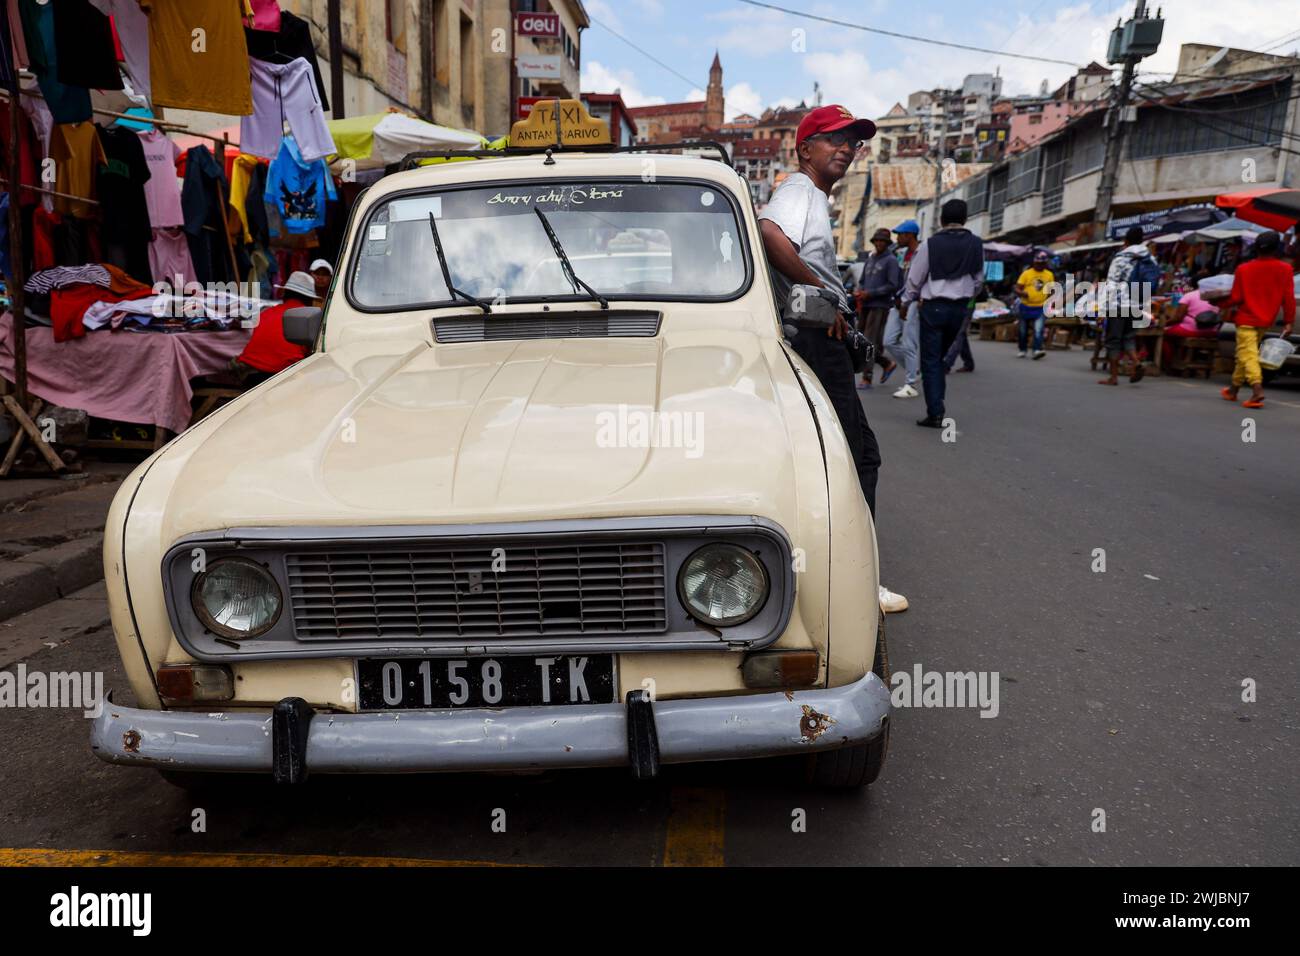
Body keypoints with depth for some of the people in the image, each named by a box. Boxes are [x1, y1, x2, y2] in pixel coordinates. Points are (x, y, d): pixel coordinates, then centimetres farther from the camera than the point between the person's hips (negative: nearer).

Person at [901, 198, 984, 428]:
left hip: (933, 306, -4)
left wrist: (907, 301, 15)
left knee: (930, 360, 0)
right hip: (959, 308, 4)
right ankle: (937, 406, 14)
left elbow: (915, 278, -1)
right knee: (940, 357, 17)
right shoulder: (976, 244, 5)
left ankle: (935, 414, -5)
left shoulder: (931, 243, -6)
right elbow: (979, 280, 11)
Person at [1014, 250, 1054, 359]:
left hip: (1041, 307, 0)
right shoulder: (1026, 273, -2)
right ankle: (1022, 350, 25)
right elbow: (1017, 289, -5)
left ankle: (1037, 350, -21)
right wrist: (1023, 293, -23)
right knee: (1023, 331, 10)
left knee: (1038, 330, -16)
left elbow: (1051, 290, 20)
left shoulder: (1049, 275, 6)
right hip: (1026, 307, 0)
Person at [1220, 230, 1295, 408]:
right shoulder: (1285, 269, -3)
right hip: (1266, 320, 4)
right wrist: (1288, 321, 4)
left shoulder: (1244, 269, -9)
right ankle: (1233, 390, 26)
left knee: (1248, 354, -9)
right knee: (1245, 354, 17)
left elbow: (1235, 297, -5)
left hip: (1247, 318, -4)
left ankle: (1257, 389, -29)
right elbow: (1288, 298, -3)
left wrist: (1233, 307, 17)